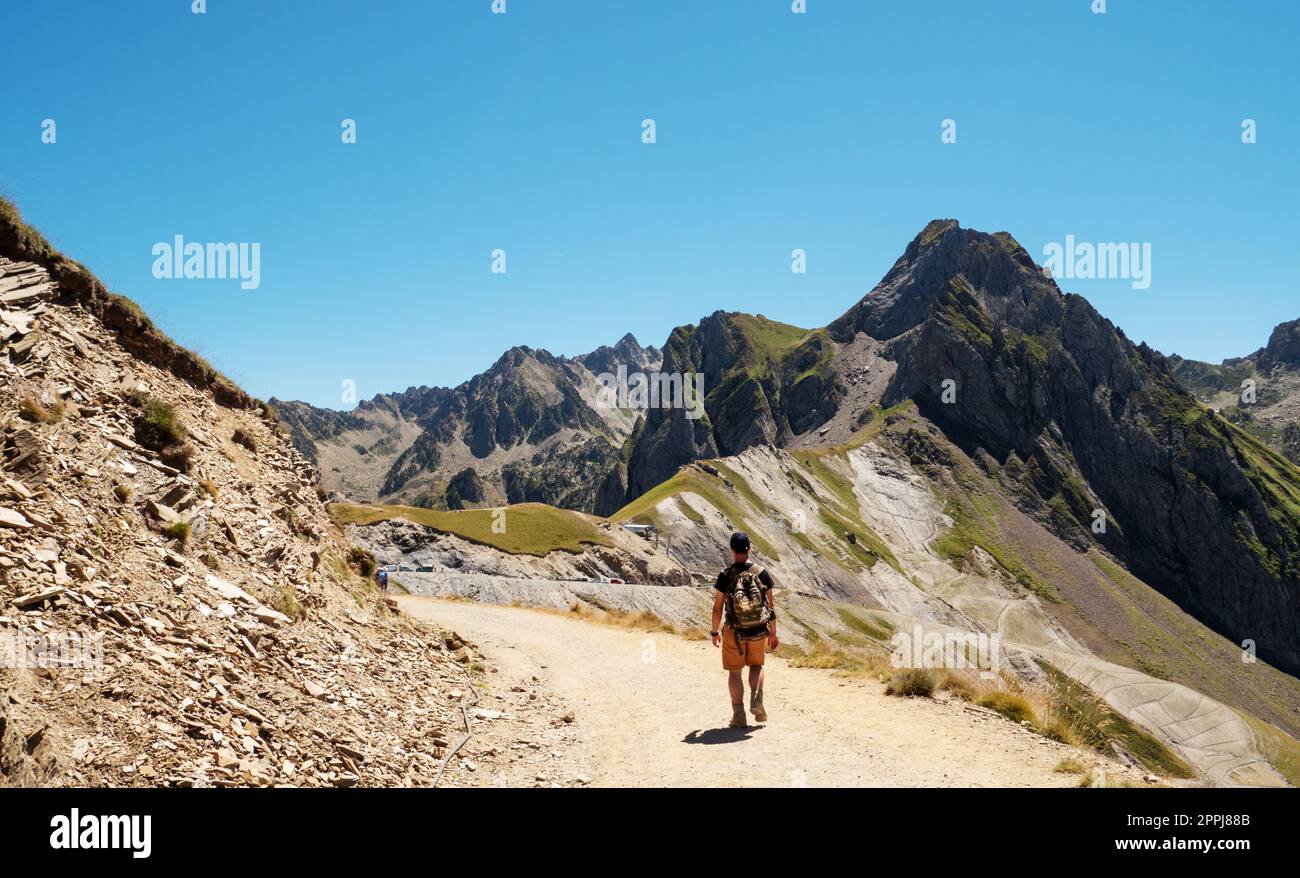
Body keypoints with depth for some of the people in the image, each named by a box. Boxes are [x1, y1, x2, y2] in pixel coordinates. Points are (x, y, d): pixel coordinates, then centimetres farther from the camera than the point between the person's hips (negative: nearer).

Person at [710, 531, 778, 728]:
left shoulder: (725, 576, -10)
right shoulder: (762, 573, -6)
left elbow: (718, 607, -6)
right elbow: (771, 606, -2)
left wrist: (715, 632, 8)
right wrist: (773, 633, 8)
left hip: (734, 632, -2)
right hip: (759, 631, 2)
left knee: (734, 671, 13)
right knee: (756, 665, 24)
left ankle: (739, 715, 12)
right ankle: (757, 700, 4)